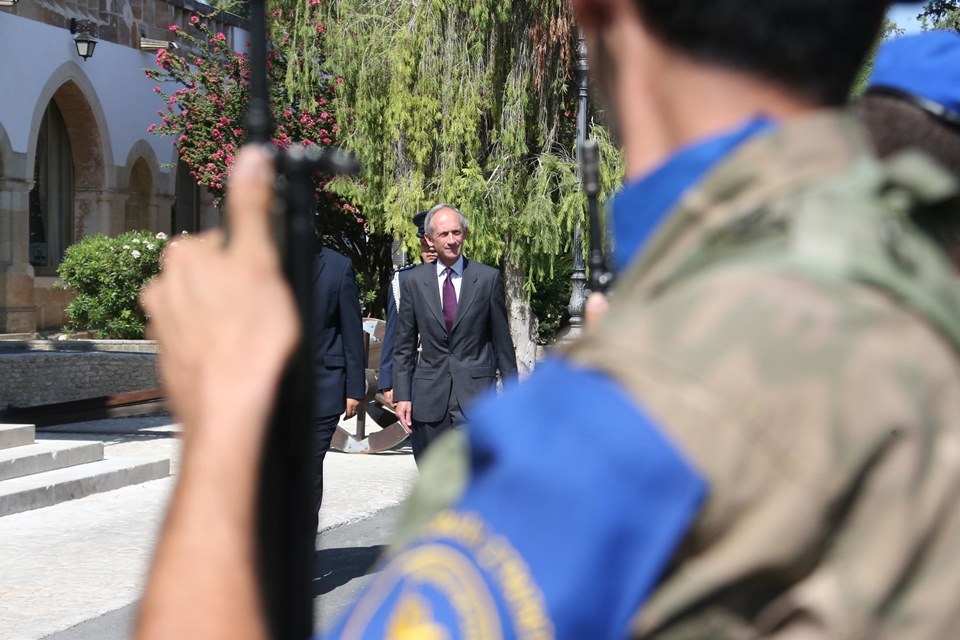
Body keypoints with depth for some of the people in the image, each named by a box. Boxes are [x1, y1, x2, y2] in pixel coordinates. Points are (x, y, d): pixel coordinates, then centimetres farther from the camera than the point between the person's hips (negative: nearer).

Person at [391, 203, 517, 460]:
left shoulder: (488, 278, 2)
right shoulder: (413, 281, 6)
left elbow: (502, 341, 6)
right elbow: (404, 345, 9)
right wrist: (402, 396, 2)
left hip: (475, 395, -2)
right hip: (429, 397, 2)